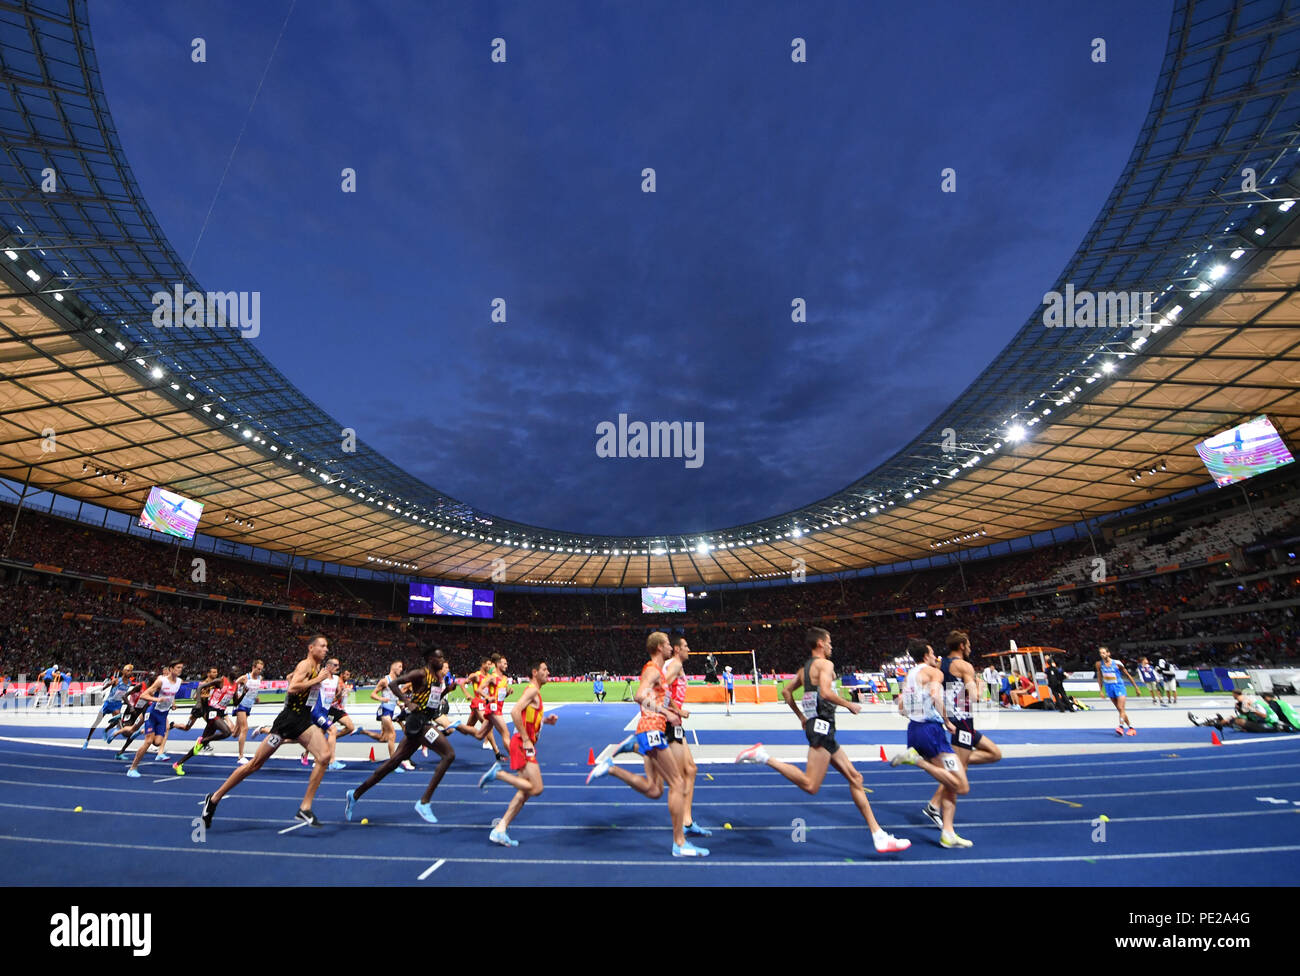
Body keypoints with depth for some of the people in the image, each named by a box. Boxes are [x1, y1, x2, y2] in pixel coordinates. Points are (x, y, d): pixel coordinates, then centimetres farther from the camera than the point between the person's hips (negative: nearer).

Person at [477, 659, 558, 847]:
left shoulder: (535, 692, 19)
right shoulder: (532, 690, -12)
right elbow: (515, 712, -25)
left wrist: (545, 720, 11)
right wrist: (526, 739, -21)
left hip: (526, 744, 10)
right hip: (523, 744, -10)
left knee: (524, 791, 11)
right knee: (536, 788, -13)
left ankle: (500, 829, 14)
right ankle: (498, 773, -6)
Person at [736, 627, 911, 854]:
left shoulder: (804, 669, 19)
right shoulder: (825, 664, -8)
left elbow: (786, 691, 24)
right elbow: (826, 692, -24)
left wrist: (801, 716, 29)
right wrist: (849, 705, -8)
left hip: (818, 726, 10)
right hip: (822, 726, -10)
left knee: (855, 777, 13)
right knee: (810, 786, -14)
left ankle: (879, 836, 16)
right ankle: (763, 756, -13)